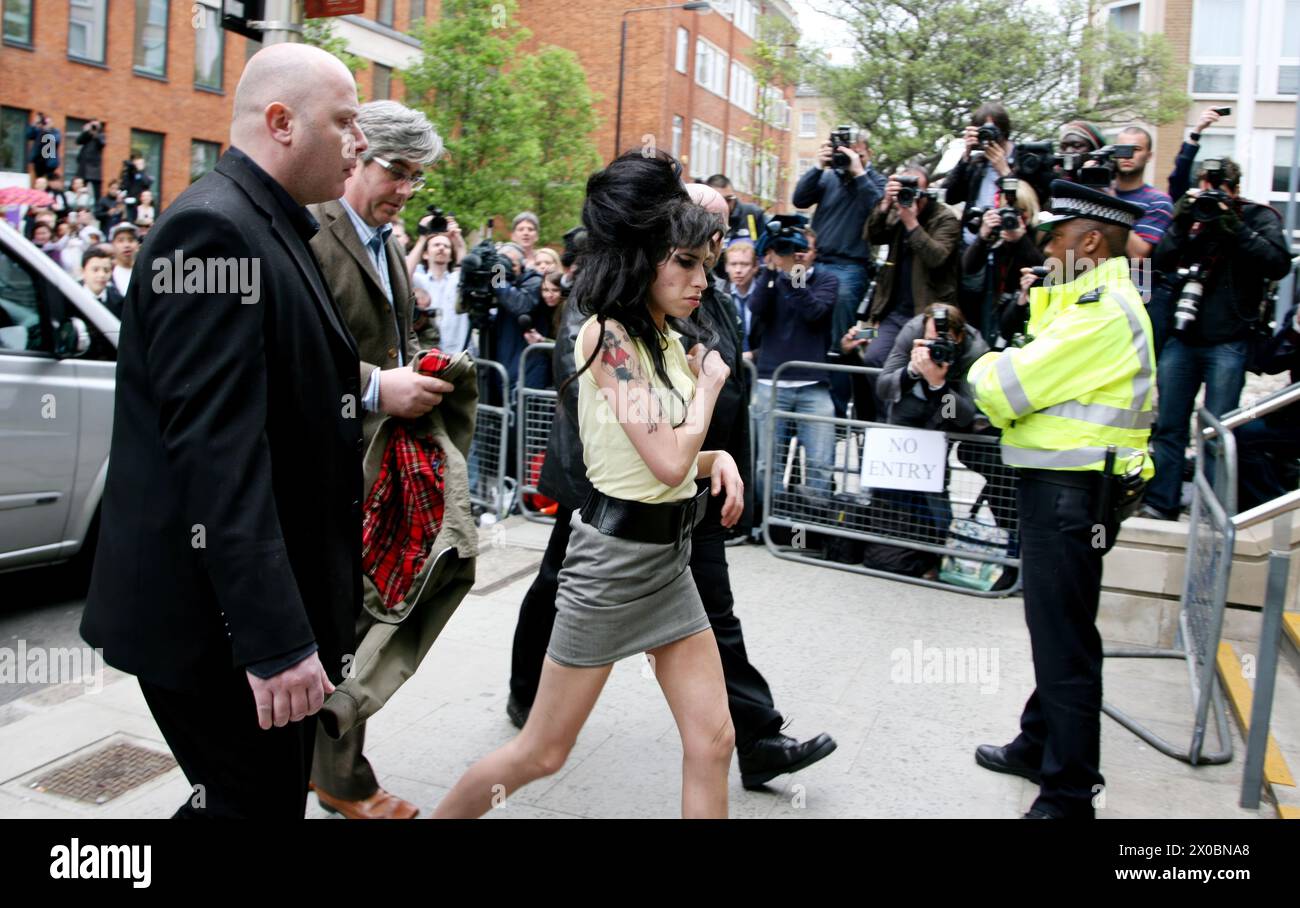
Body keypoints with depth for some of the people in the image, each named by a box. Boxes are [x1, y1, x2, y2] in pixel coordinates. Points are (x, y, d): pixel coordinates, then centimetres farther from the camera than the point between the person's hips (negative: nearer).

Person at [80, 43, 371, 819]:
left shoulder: (272, 228, 13)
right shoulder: (213, 229, -18)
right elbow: (217, 449, -26)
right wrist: (274, 636, -28)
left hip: (270, 601, 10)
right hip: (220, 614, -10)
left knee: (272, 795, 19)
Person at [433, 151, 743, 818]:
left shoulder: (667, 339, 9)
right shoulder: (607, 333, -16)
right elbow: (667, 462, -24)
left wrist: (717, 458, -3)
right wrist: (709, 386, -8)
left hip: (669, 555, 8)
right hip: (615, 554, -8)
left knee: (712, 742, 7)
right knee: (541, 752, 6)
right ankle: (435, 816, 29)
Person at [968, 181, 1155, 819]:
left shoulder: (1105, 311, -18)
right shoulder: (1092, 301, 17)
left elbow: (1006, 386, -22)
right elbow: (1038, 370, 13)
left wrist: (985, 369, -1)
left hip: (1071, 496, -11)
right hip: (1058, 487, 11)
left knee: (1064, 644, -3)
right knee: (1053, 628, 22)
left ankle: (1067, 794, 8)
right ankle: (1040, 746, 39)